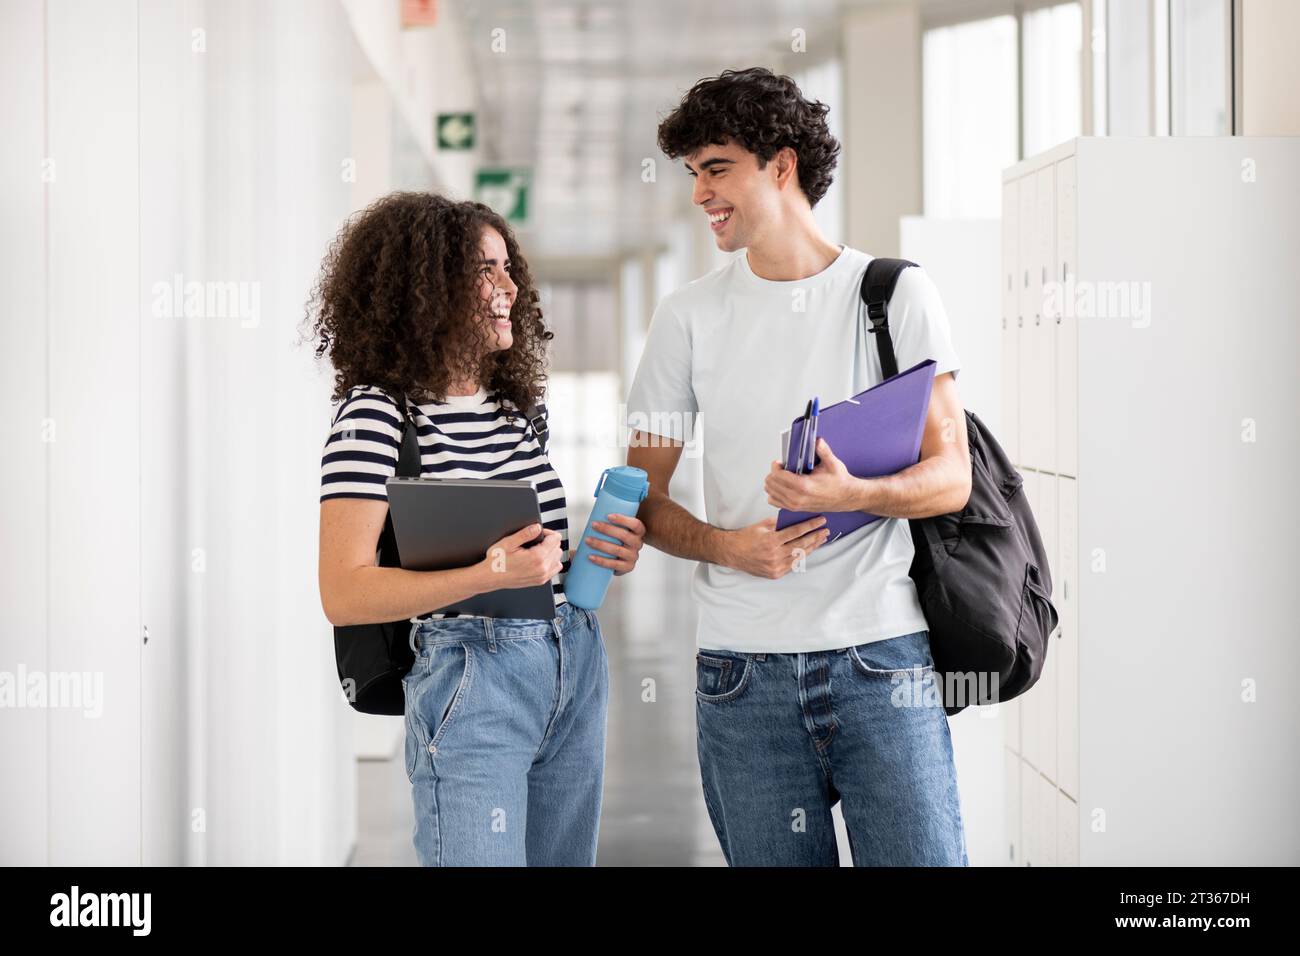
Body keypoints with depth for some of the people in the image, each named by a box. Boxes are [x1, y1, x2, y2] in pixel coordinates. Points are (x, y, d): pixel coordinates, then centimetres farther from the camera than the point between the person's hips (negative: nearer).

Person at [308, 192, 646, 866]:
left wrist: (604, 556, 0)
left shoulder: (517, 405, 12)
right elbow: (343, 596, -17)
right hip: (469, 680, -7)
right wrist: (488, 575, -27)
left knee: (565, 859, 12)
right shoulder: (378, 412, -10)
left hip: (576, 668, 7)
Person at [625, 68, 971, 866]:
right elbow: (644, 498, 9)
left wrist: (855, 493, -21)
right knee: (775, 860, 5)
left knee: (921, 857, -6)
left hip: (882, 657, -2)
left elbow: (951, 478, 0)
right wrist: (727, 546, -11)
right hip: (743, 671, 2)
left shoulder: (898, 294, 3)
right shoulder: (689, 317, 9)